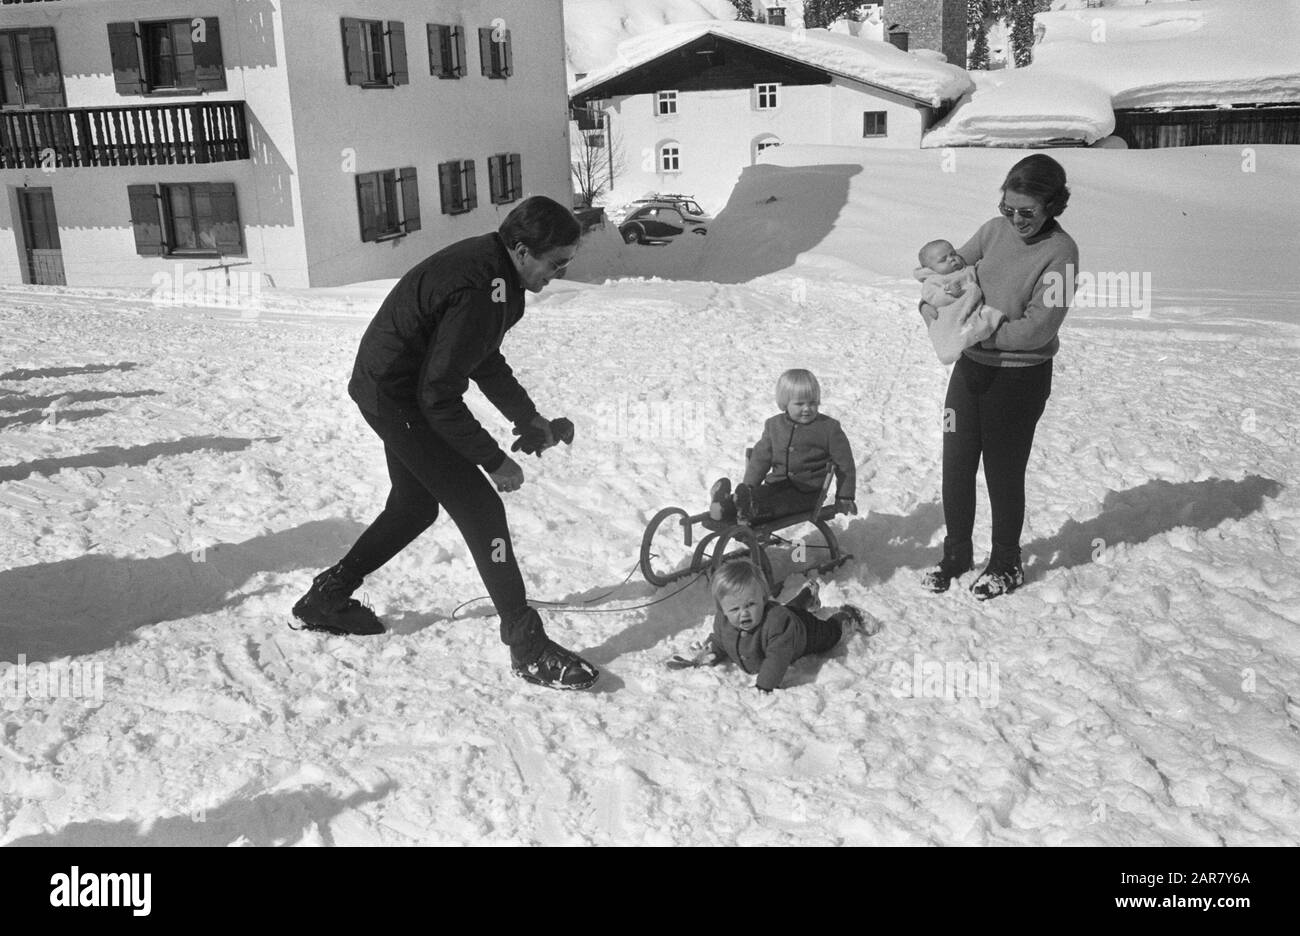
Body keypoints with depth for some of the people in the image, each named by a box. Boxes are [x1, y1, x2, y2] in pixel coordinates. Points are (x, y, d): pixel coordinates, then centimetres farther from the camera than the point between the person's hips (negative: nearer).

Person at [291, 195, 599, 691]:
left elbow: (484, 358, 15)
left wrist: (527, 417, 10)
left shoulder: (489, 263, 1)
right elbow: (439, 397, -27)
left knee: (415, 507, 23)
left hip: (391, 387, 11)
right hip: (396, 399, -11)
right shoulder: (479, 293, -31)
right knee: (481, 510, -9)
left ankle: (327, 598, 37)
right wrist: (494, 461, -18)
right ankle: (528, 648, -2)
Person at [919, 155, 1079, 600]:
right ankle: (956, 554, 30)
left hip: (1020, 376, -5)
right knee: (956, 464, 11)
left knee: (1003, 472, 8)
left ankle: (1006, 564, 29)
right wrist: (931, 301, -9)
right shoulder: (995, 229, 0)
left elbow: (1037, 329, -22)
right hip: (970, 366, 5)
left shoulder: (1060, 252, -17)